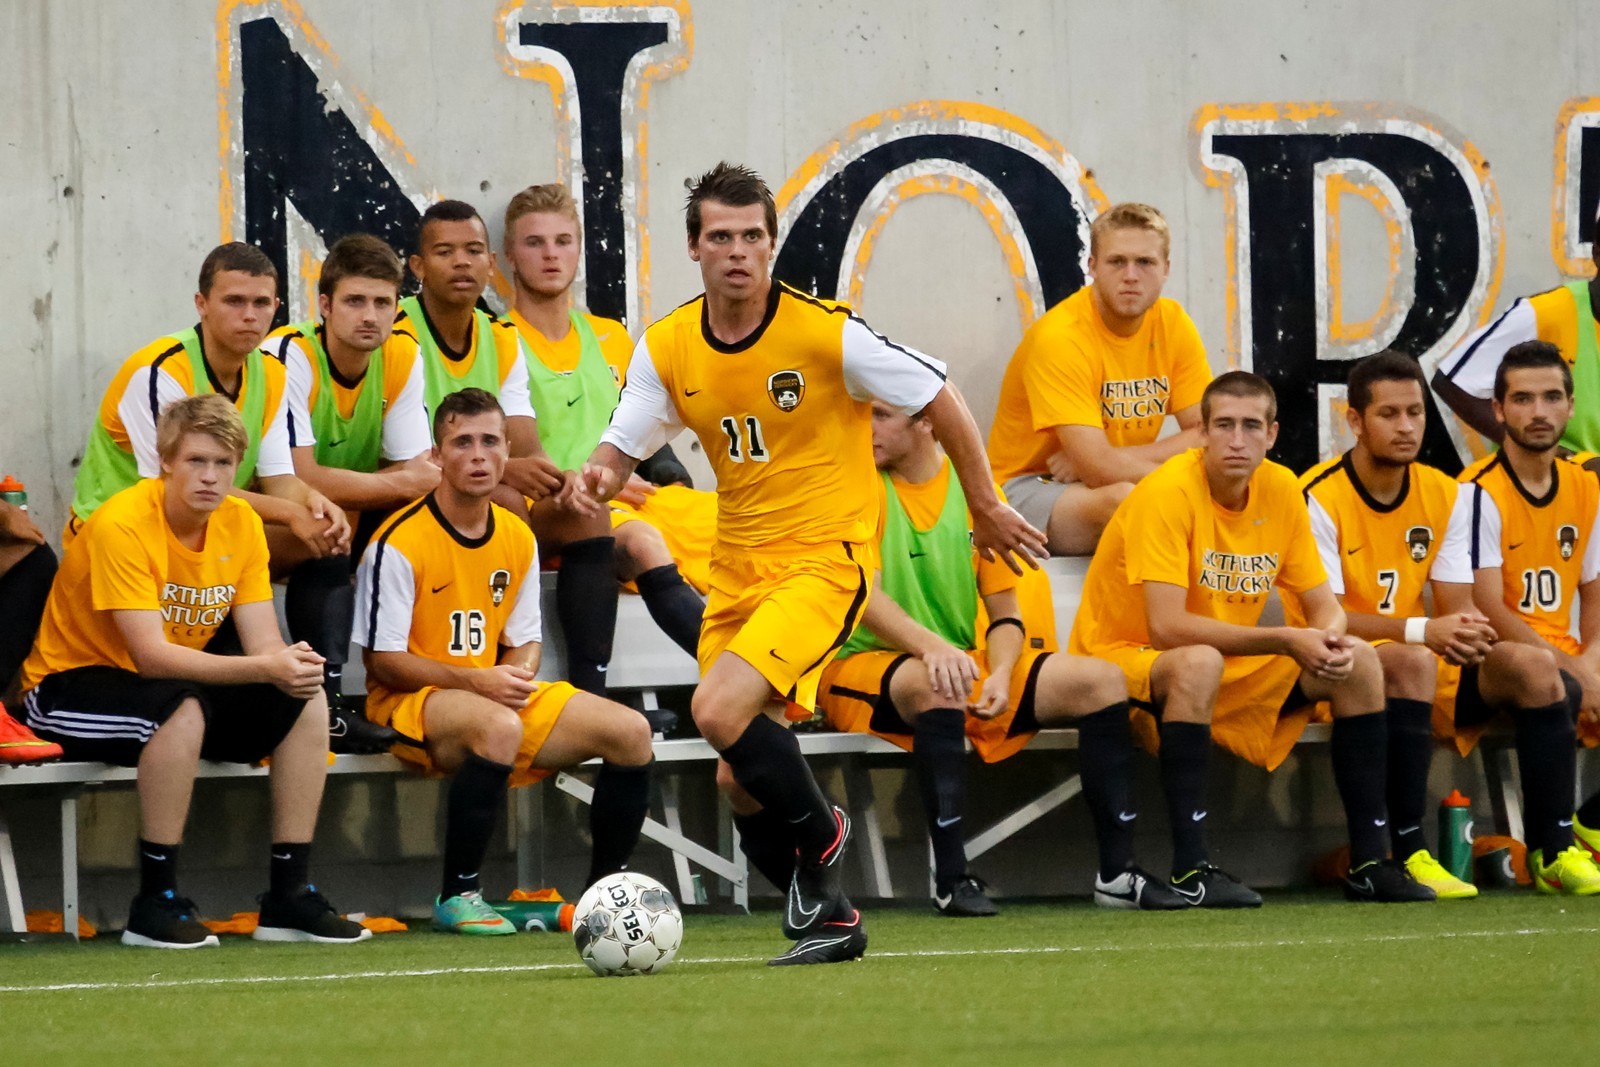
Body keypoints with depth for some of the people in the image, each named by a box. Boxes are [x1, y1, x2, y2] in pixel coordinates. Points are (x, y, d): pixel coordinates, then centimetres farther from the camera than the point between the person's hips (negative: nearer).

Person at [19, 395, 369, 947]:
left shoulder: (241, 523, -3)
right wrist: (266, 668, -40)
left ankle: (290, 894, -8)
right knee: (183, 709, -37)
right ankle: (156, 903, -29)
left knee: (307, 704, -11)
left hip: (176, 681, 7)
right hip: (68, 688, -7)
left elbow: (263, 644, -7)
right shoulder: (122, 525, -24)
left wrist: (293, 664, -32)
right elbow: (151, 655, -31)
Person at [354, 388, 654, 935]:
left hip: (498, 695, 7)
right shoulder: (399, 542, -13)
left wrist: (518, 676, -10)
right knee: (498, 726, -40)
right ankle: (458, 895, -28)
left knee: (630, 731, -9)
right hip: (410, 705, -7)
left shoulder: (518, 538, 8)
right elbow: (383, 660, -13)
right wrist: (476, 681, -22)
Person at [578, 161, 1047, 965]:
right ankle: (829, 919, 21)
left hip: (824, 558, -6)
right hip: (736, 567, 6)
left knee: (718, 710, -25)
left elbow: (940, 402, -4)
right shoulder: (667, 348, 0)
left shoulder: (826, 332, -14)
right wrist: (601, 475, -20)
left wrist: (986, 509, 3)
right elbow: (622, 448, 5)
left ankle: (818, 832, 0)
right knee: (740, 781, 3)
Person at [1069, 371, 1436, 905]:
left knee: (1359, 663, -4)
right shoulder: (1168, 492, -22)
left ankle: (1370, 860, 1)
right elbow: (1165, 626, -29)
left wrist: (1331, 639, -22)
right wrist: (1286, 641, -30)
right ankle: (1190, 870, -38)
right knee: (1199, 663, -39)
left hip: (1233, 667, 7)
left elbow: (1323, 604, 4)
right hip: (1125, 657, -7)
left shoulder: (1280, 490, -2)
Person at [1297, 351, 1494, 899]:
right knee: (1413, 663, -37)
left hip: (1421, 659, 6)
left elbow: (1454, 604, 3)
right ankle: (1409, 854, -39)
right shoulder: (1320, 498, -13)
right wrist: (1422, 632, -29)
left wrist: (1465, 631, -22)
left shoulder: (1443, 494, 5)